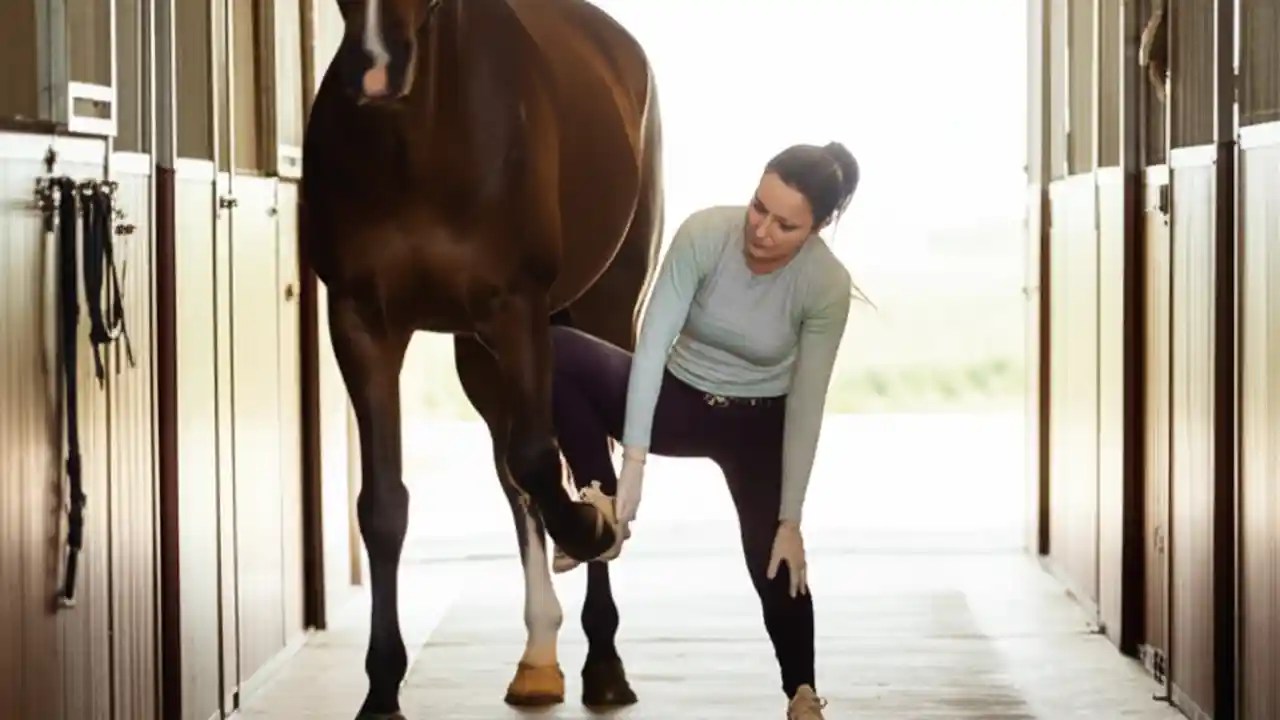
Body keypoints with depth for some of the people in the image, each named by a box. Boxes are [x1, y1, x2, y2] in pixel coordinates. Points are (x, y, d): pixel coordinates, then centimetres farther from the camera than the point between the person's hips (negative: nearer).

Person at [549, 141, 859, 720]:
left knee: (775, 562, -15)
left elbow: (805, 408, -18)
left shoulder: (827, 286, -25)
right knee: (551, 350, -24)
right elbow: (653, 344, -26)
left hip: (758, 424, -1)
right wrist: (634, 462, -31)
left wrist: (790, 520, -17)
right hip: (679, 400, 1)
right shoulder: (704, 234, -25)